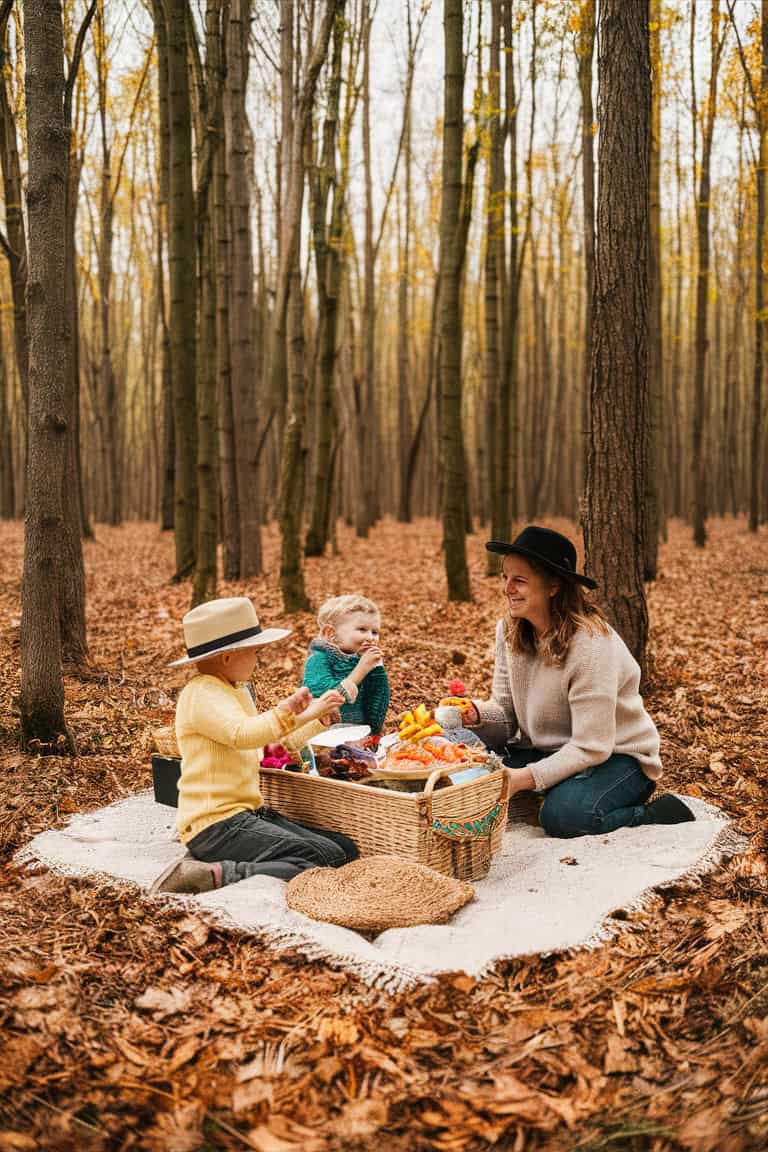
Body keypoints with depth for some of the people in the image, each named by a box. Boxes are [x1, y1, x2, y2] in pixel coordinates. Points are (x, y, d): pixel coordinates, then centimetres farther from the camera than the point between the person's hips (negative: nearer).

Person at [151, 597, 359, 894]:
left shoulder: (237, 691, 21)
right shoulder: (202, 694, -12)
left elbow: (272, 746, 28)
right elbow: (243, 735, -31)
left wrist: (315, 719, 20)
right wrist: (285, 712, -39)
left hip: (247, 813, 11)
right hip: (216, 823, -10)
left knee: (346, 851, -1)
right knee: (323, 860, -21)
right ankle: (215, 874, -20)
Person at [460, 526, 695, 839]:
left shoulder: (591, 643, -26)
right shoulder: (509, 632, -4)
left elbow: (590, 748, -25)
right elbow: (506, 710, -1)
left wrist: (525, 778, -31)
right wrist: (478, 714, -24)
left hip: (616, 757, -6)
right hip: (550, 751, 6)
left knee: (562, 815, -34)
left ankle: (659, 814, -7)